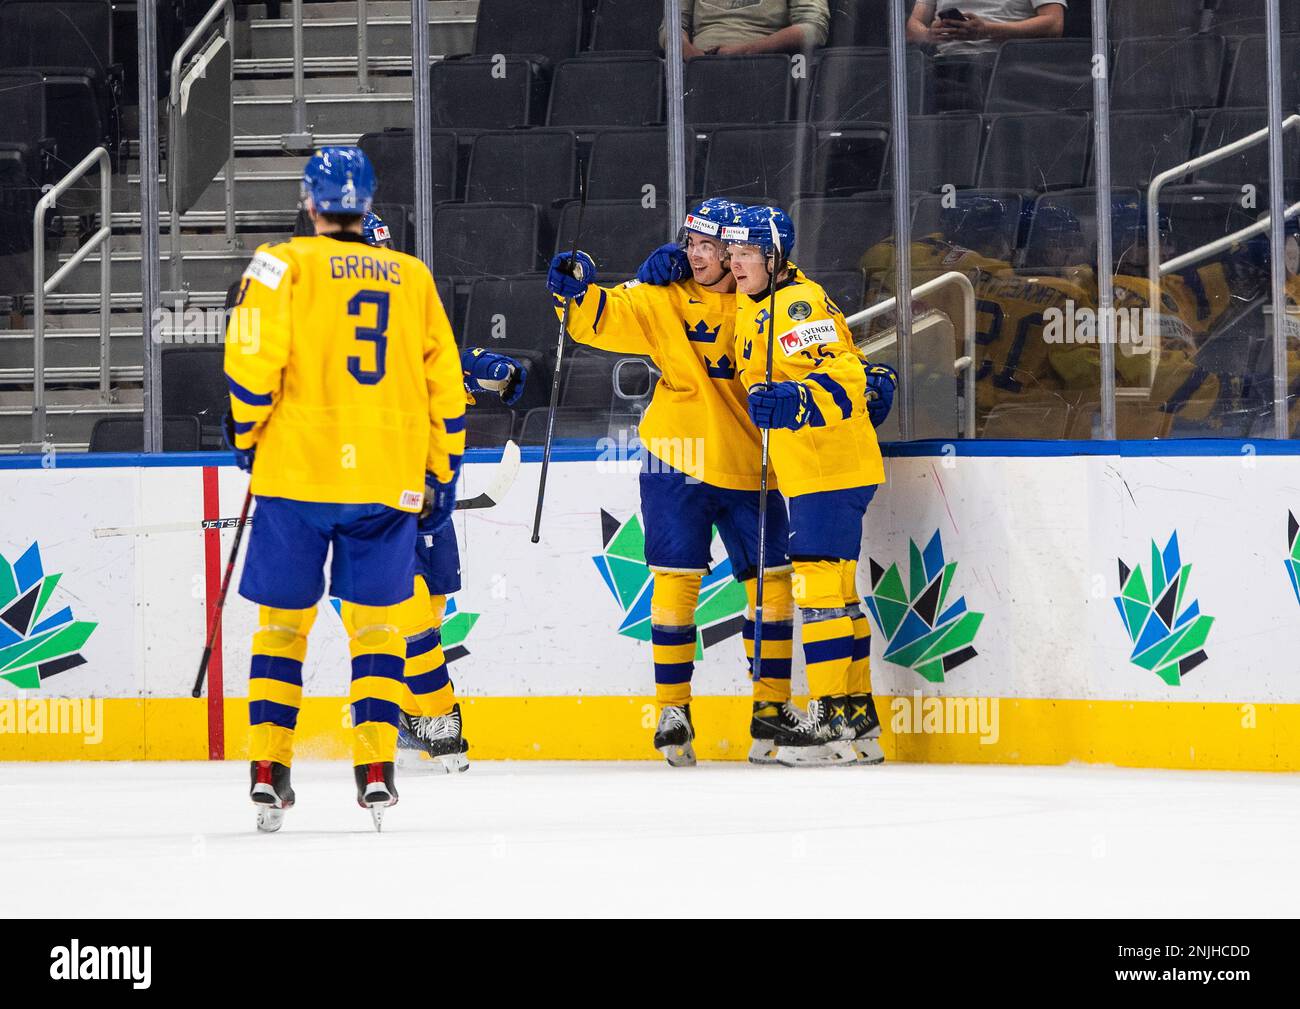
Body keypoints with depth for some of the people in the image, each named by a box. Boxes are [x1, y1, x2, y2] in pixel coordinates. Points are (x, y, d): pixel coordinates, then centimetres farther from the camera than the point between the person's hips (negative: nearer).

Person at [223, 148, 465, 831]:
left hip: (296, 470, -2)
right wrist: (441, 476, 18)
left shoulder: (283, 266, -2)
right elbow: (444, 383, 10)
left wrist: (247, 439, 5)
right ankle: (376, 770, -1)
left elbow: (252, 361, -11)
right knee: (374, 621, 9)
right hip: (388, 479, 2)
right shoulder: (413, 278, 9)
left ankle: (269, 770, 3)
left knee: (283, 621, 8)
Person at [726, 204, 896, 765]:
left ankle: (836, 718, -13)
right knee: (834, 591, 10)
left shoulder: (799, 303, -14)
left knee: (820, 586, -13)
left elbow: (841, 371, -25)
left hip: (831, 466, -10)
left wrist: (797, 399, -39)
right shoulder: (752, 308, 15)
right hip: (805, 471, 10)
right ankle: (857, 716, 13)